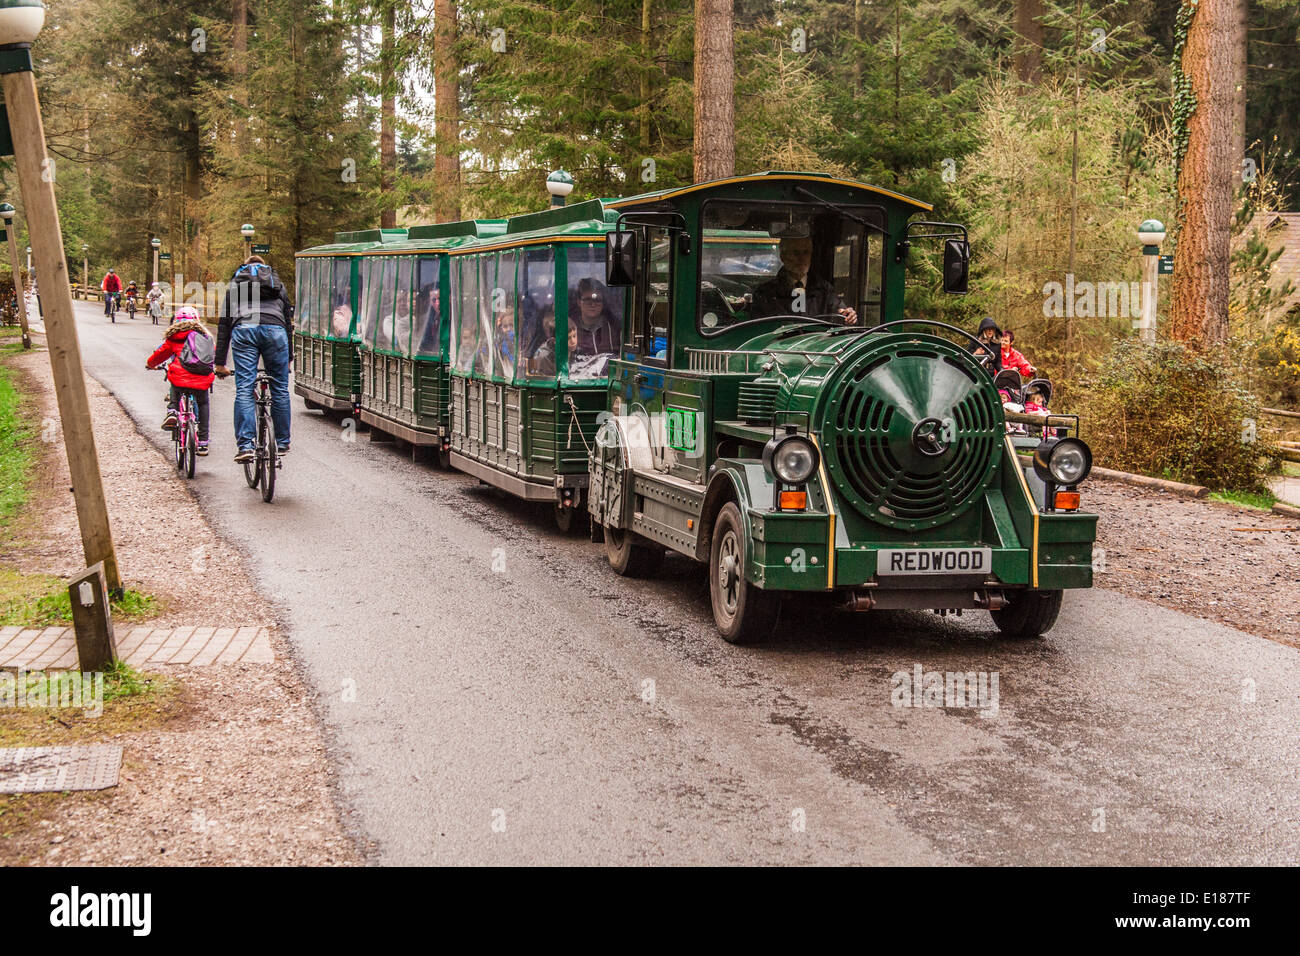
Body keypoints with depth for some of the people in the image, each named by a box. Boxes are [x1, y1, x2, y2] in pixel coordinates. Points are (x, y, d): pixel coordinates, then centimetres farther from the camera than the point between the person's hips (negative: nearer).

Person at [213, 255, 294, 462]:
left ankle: (245, 445, -12)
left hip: (243, 330, -1)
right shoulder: (278, 285, 32)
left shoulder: (235, 285, 30)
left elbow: (224, 324, 25)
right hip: (274, 329, 1)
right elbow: (288, 321, 31)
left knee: (244, 389, -3)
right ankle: (282, 443, 15)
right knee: (280, 389, 9)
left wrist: (220, 362, 25)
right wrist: (289, 358, 37)